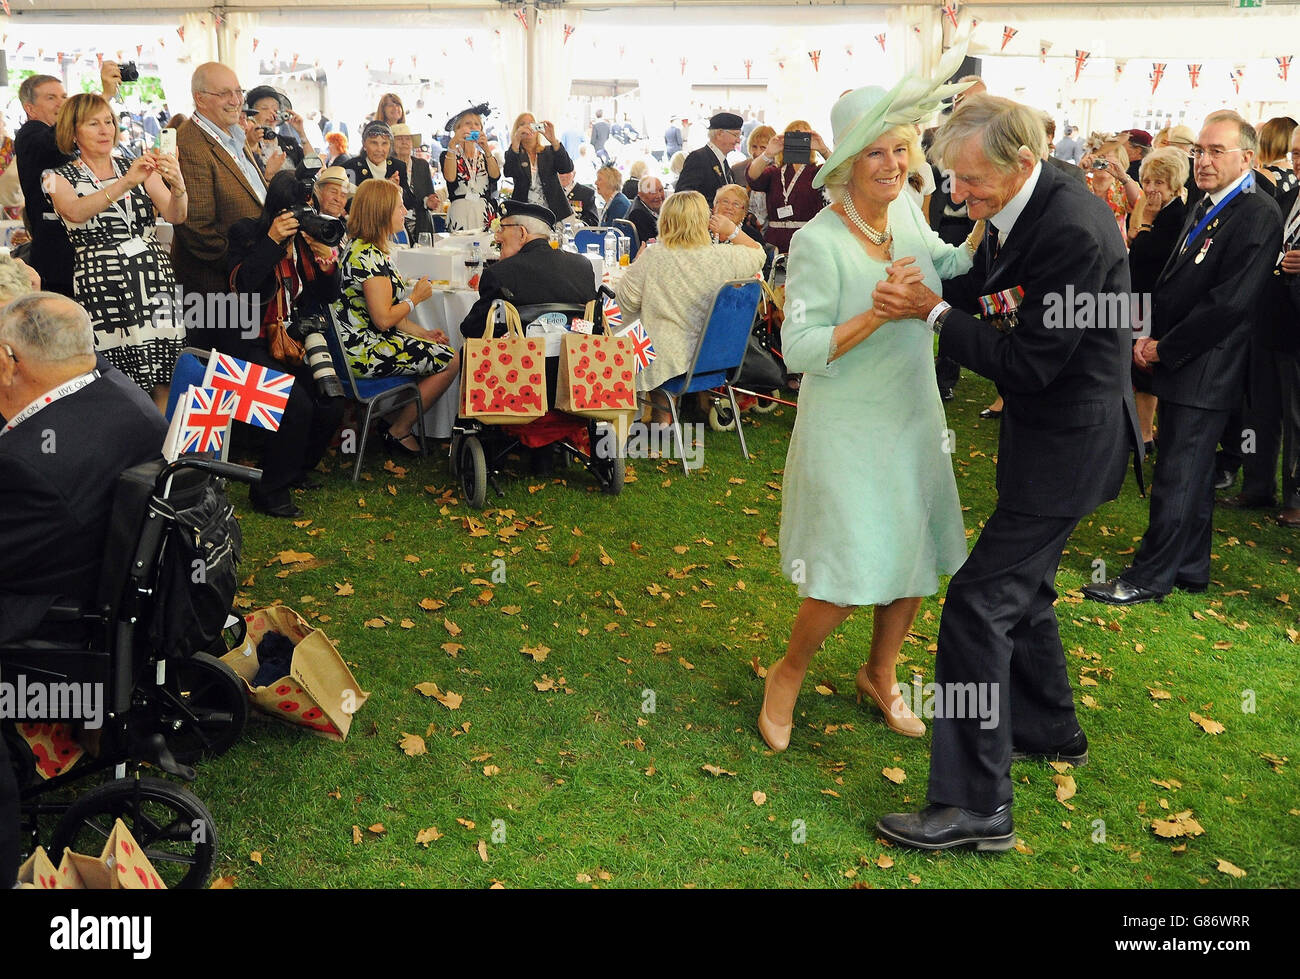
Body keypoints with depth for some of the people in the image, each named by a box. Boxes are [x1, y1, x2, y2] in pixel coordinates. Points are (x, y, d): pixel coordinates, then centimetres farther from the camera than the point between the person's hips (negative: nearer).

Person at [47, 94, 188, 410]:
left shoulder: (139, 168, 12)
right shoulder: (61, 179, 5)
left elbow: (176, 216, -3)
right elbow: (76, 212, -19)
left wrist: (177, 185, -25)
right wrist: (126, 183, -31)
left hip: (155, 278, 3)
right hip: (101, 286, -3)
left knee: (165, 380, -2)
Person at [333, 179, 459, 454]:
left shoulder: (359, 247, 13)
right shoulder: (369, 256, -21)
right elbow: (383, 319, -24)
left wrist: (423, 333, 9)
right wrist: (416, 297, -7)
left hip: (356, 345, 11)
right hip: (365, 352, -11)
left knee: (442, 352, 18)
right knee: (450, 361, -5)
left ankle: (396, 420, 17)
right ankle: (399, 432, 3)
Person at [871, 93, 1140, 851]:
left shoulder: (1072, 232, -27)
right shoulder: (1022, 207, 1)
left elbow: (1029, 363, -25)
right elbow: (991, 281, 16)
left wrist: (932, 310, -19)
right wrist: (927, 286, -4)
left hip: (1068, 440, -10)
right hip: (1048, 429, 10)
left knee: (981, 600, -10)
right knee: (1022, 584, 23)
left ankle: (975, 806, -2)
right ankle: (1050, 729, 45)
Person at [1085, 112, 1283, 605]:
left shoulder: (1258, 215, -15)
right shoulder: (1204, 209, 13)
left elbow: (1229, 302, -20)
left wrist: (1164, 349, -14)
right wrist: (1149, 336, 2)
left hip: (1204, 371, -9)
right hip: (1178, 363, 9)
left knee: (1177, 476, -2)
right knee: (1191, 473, 16)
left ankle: (1150, 577, 8)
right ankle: (1190, 569, 28)